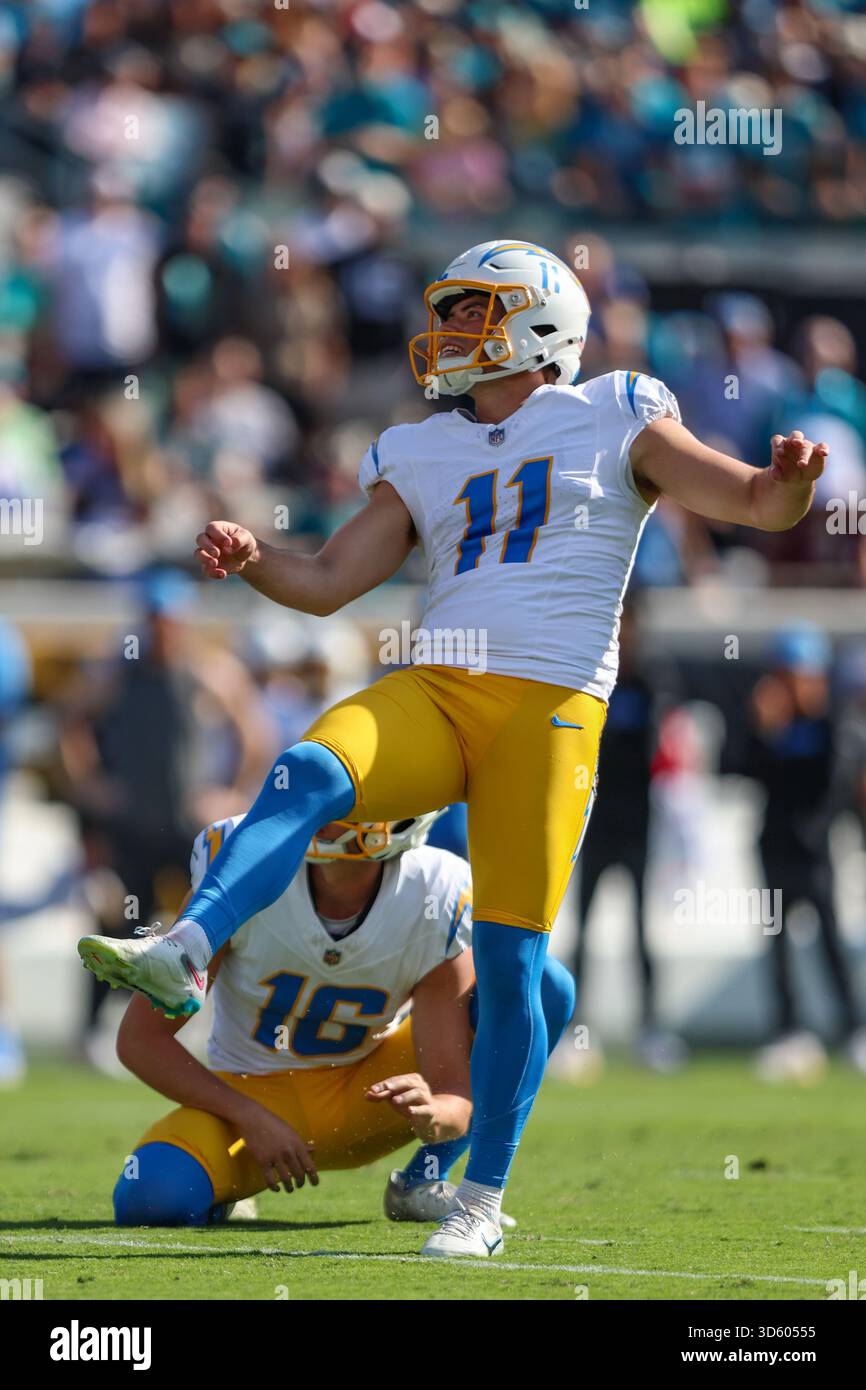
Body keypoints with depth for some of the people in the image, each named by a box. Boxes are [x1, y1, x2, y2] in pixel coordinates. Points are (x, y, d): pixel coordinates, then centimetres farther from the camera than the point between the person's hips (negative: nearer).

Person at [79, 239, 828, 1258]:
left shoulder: (614, 423, 11)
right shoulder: (424, 458, 21)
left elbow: (757, 505, 8)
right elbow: (327, 582, 17)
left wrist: (788, 482, -16)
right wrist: (249, 559, -3)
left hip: (548, 709, -3)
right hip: (434, 693, 3)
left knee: (508, 964, -6)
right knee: (307, 773, -29)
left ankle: (482, 1201, 5)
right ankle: (183, 955, -46)